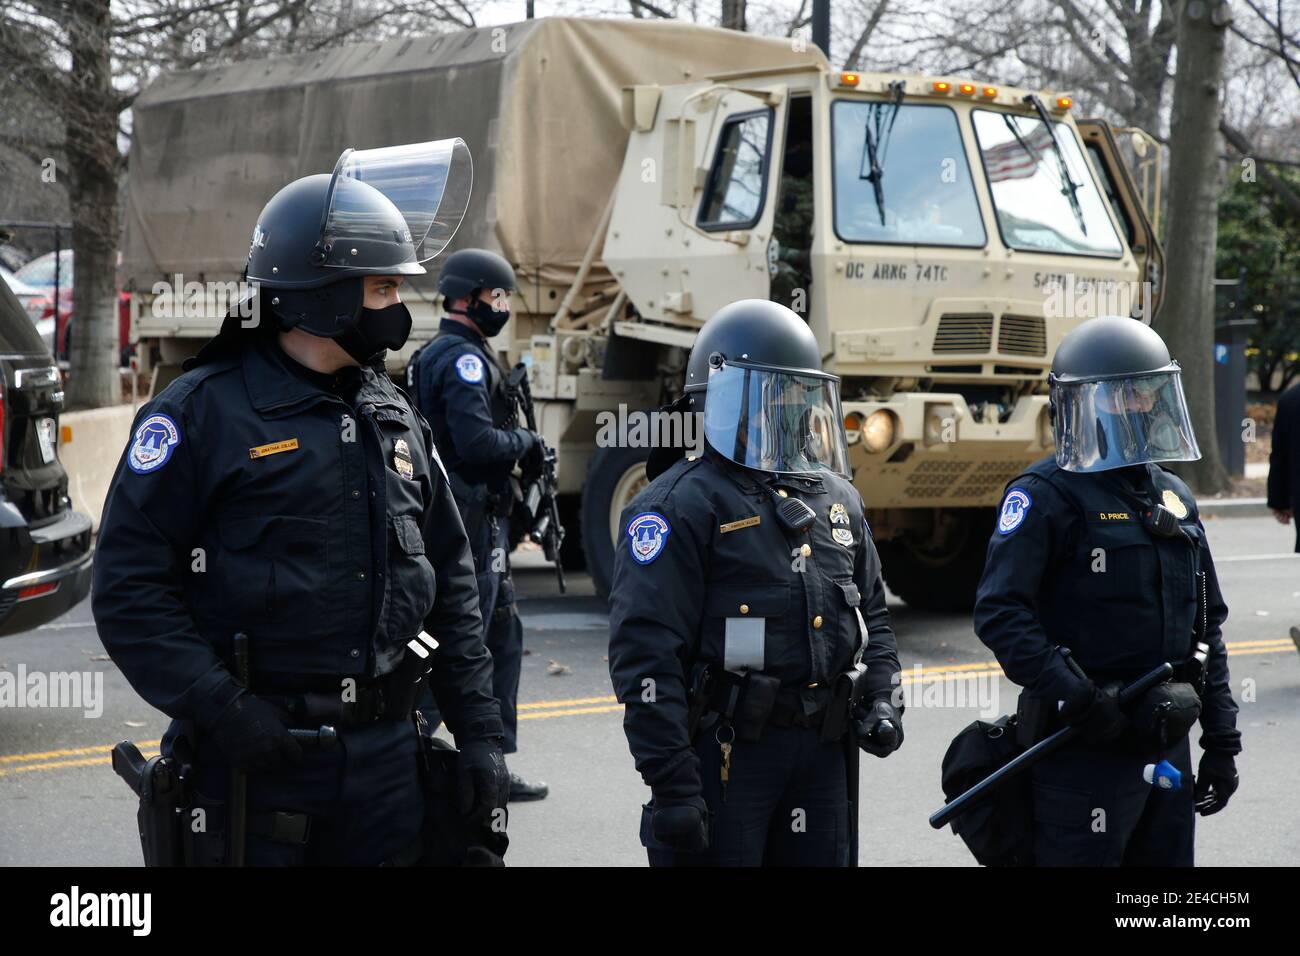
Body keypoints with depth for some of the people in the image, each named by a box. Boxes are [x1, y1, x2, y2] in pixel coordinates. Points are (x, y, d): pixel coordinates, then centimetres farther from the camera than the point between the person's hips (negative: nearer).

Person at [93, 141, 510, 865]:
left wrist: (480, 732, 9)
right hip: (257, 752, -5)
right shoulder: (205, 411, -7)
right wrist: (217, 708, -20)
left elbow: (451, 582, 15)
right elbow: (130, 586, -11)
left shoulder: (395, 418, 13)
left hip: (386, 752, 6)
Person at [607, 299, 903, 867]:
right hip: (725, 751, -7)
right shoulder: (682, 505, -9)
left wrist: (880, 697, 7)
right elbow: (645, 656, -15)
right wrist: (670, 785, -19)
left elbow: (872, 615, 26)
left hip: (824, 751, 7)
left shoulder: (837, 498, 15)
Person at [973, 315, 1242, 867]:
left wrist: (1222, 740, 15)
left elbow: (1207, 627, 19)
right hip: (1084, 754, -7)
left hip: (1168, 751, 7)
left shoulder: (1173, 498, 15)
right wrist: (1078, 698, -25)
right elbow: (1000, 613, -18)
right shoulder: (1048, 495, -8)